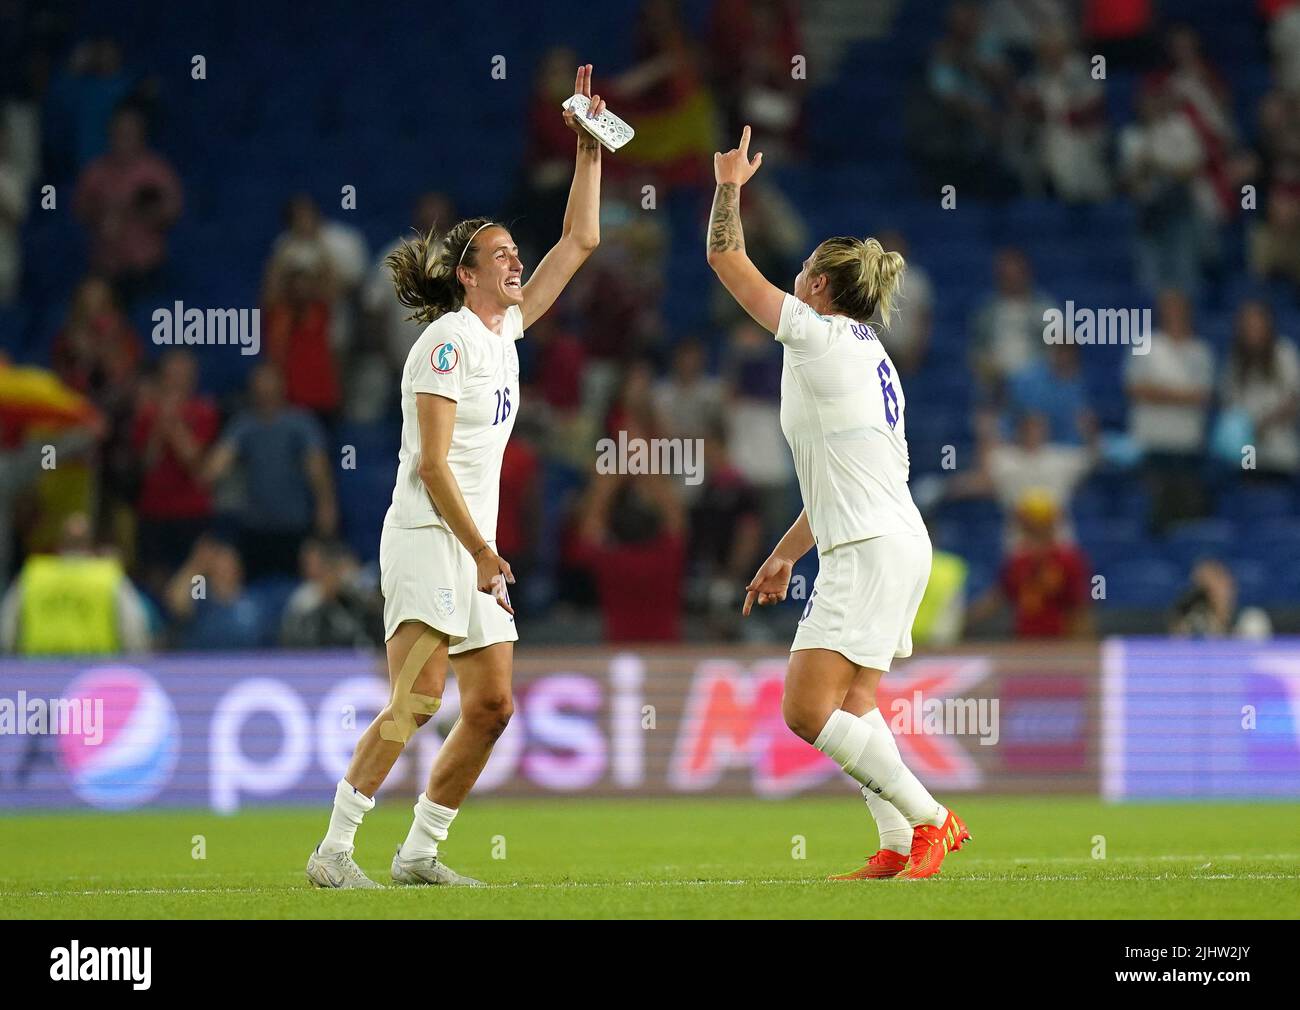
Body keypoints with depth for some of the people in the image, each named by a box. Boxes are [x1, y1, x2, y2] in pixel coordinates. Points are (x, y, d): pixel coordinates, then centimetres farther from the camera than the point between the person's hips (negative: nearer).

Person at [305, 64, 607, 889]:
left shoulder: (506, 329, 14)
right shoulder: (448, 341, -10)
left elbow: (580, 241, 20)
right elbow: (433, 463, -15)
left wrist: (591, 154, 13)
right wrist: (481, 551, -17)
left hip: (476, 547, 9)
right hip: (427, 540, -9)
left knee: (492, 707, 4)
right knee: (419, 698, -19)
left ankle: (420, 852, 9)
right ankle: (334, 850, -20)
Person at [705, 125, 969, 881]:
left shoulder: (821, 337, -7)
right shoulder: (868, 354, 20)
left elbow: (727, 259, -2)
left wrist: (729, 186, 12)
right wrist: (785, 556, 30)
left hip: (870, 551, -10)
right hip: (896, 543, 10)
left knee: (808, 710, -13)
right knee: (853, 706, 10)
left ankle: (930, 820, -12)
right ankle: (898, 846, 3)